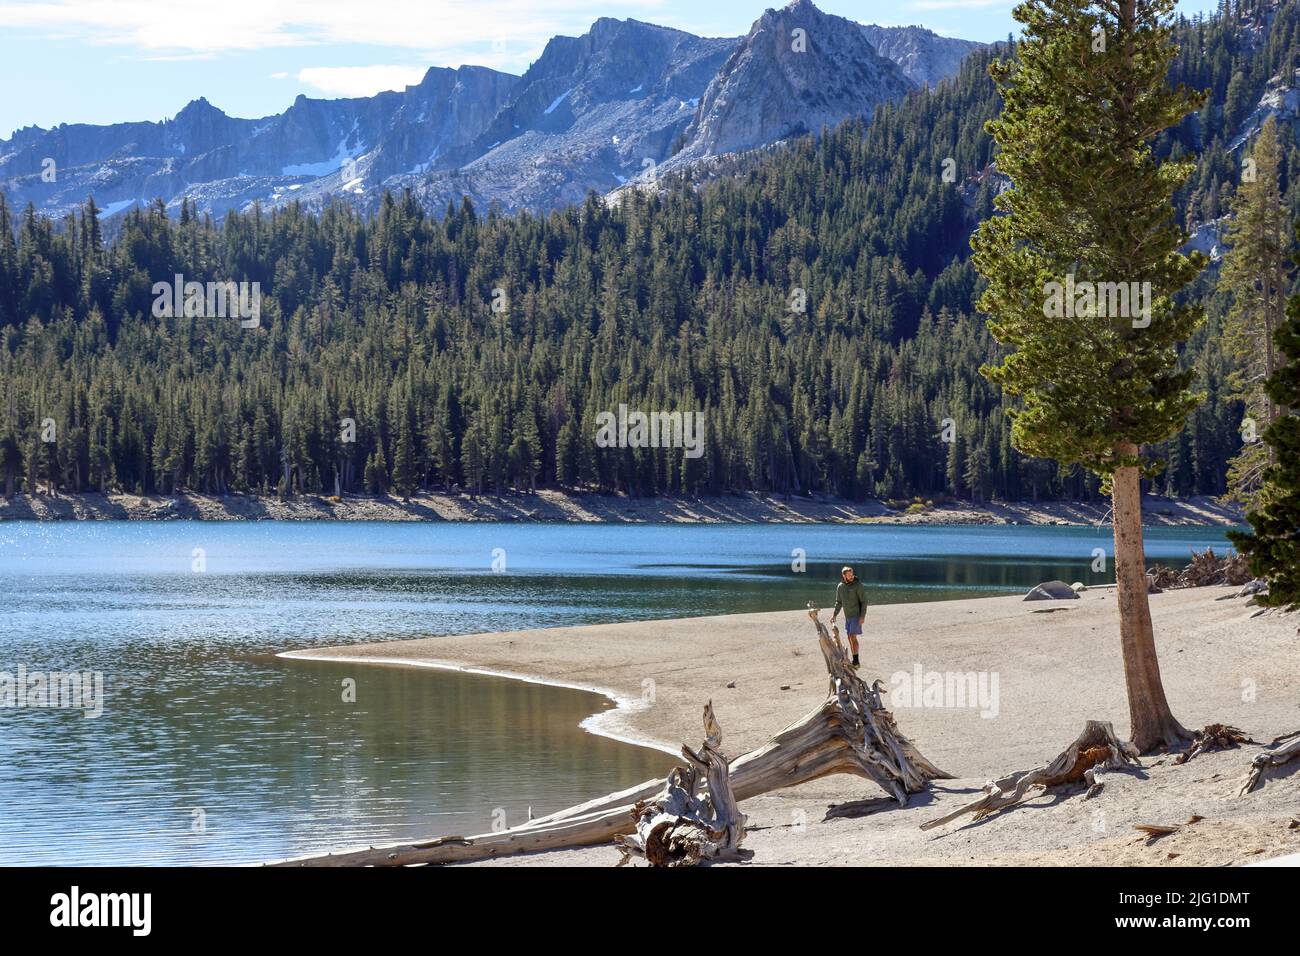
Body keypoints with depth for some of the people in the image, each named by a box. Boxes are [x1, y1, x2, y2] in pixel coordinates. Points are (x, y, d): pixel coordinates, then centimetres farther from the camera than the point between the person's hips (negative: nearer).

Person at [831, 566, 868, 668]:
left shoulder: (858, 585, -11)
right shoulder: (840, 586, 6)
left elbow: (864, 601, -11)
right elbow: (838, 602, 16)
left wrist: (862, 617, -17)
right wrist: (834, 615, 9)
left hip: (856, 616, -7)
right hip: (847, 616, 7)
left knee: (853, 637, -13)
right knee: (850, 638, 8)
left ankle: (856, 661, -11)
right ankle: (854, 661, 14)